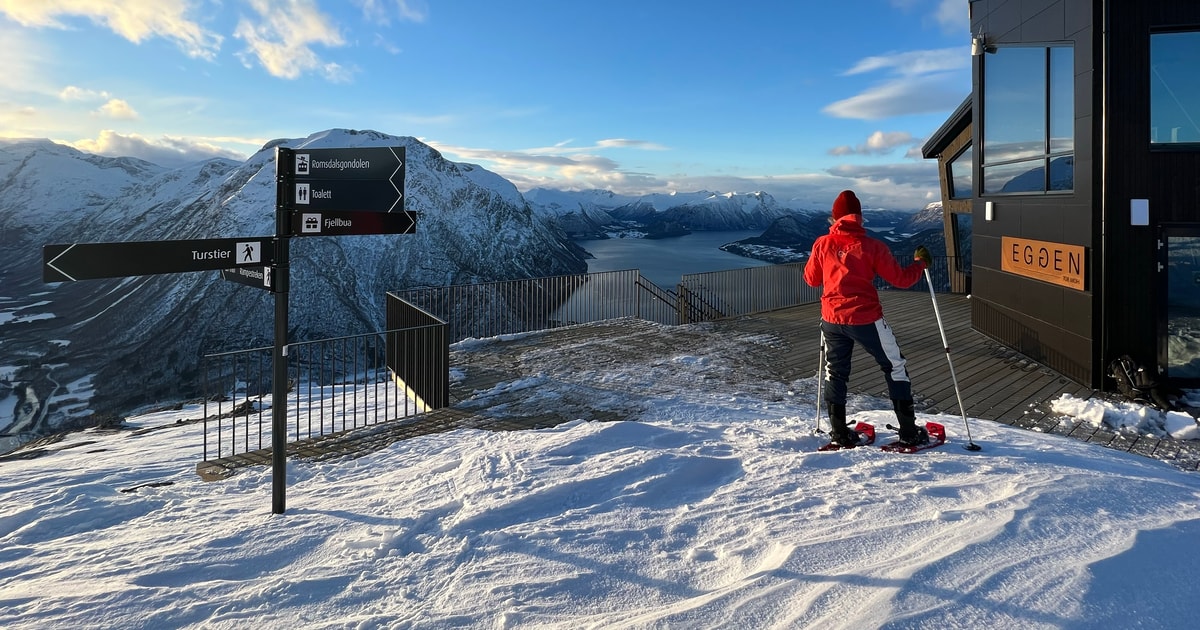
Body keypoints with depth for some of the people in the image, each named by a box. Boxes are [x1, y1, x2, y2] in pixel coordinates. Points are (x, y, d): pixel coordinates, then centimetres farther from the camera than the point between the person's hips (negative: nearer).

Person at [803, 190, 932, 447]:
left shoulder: (822, 244, -1)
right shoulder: (872, 246, -8)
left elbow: (811, 279, 12)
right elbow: (901, 279, -3)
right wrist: (921, 263, 14)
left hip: (832, 320, 3)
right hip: (866, 319, -3)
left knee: (835, 373, 17)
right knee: (894, 368, 12)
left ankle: (840, 432, 18)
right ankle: (909, 431, 15)